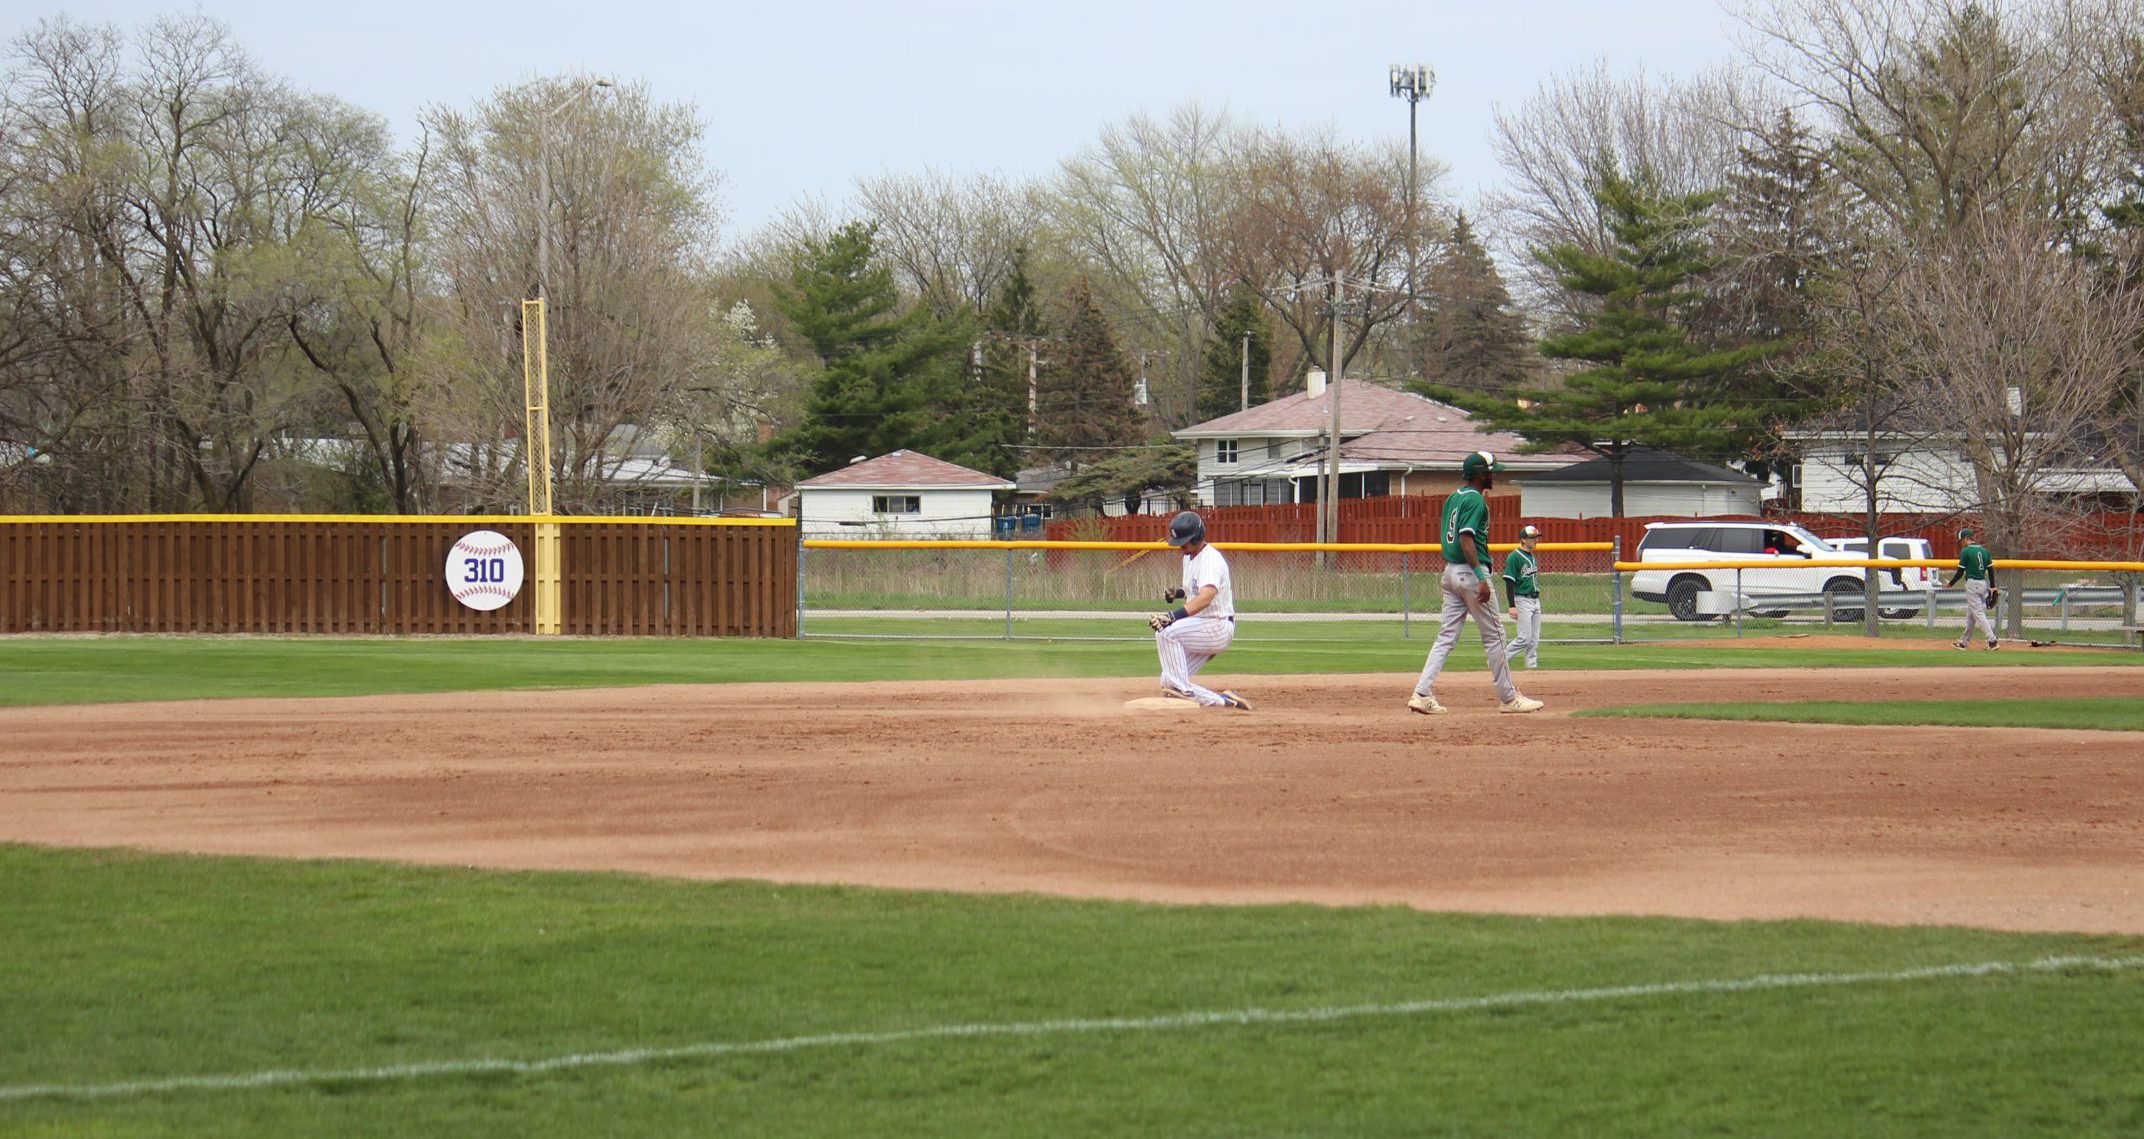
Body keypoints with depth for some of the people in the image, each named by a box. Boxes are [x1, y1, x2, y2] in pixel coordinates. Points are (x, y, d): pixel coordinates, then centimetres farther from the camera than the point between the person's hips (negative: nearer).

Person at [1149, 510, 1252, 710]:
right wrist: (1177, 593, 5)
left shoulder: (1211, 559, -19)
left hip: (1218, 627, -10)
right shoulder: (1189, 557, 12)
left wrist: (1173, 616, -48)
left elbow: (1206, 598, -35)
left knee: (1166, 632, -31)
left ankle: (1183, 690, -30)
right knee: (1168, 685, 2)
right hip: (1203, 631, 10)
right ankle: (1223, 701, 5)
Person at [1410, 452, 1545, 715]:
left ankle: (1422, 694, -4)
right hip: (1469, 572, -9)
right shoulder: (1475, 500, -13)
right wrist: (1481, 578, -26)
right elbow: (1466, 539, -23)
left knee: (1446, 636, 6)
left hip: (1449, 573, 9)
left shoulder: (1453, 498, 15)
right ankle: (1508, 698, 8)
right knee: (1494, 636, 1)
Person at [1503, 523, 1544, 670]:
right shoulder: (1514, 557, -11)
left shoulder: (1533, 558, 15)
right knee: (1524, 638, -14)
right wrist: (1512, 606, -21)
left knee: (1534, 639, 5)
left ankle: (1532, 666, 7)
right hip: (1522, 600, -8)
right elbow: (1509, 583, -15)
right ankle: (1500, 660, -4)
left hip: (1535, 601, 8)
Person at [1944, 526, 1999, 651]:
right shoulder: (1984, 550, 9)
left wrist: (1950, 584, 4)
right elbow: (1991, 570, 10)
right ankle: (1964, 642, 23)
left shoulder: (1966, 551, -11)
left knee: (1978, 613, -8)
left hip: (1972, 584, -8)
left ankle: (1992, 640, -17)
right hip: (1983, 583, 8)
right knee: (1971, 614, 15)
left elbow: (1960, 572, -10)